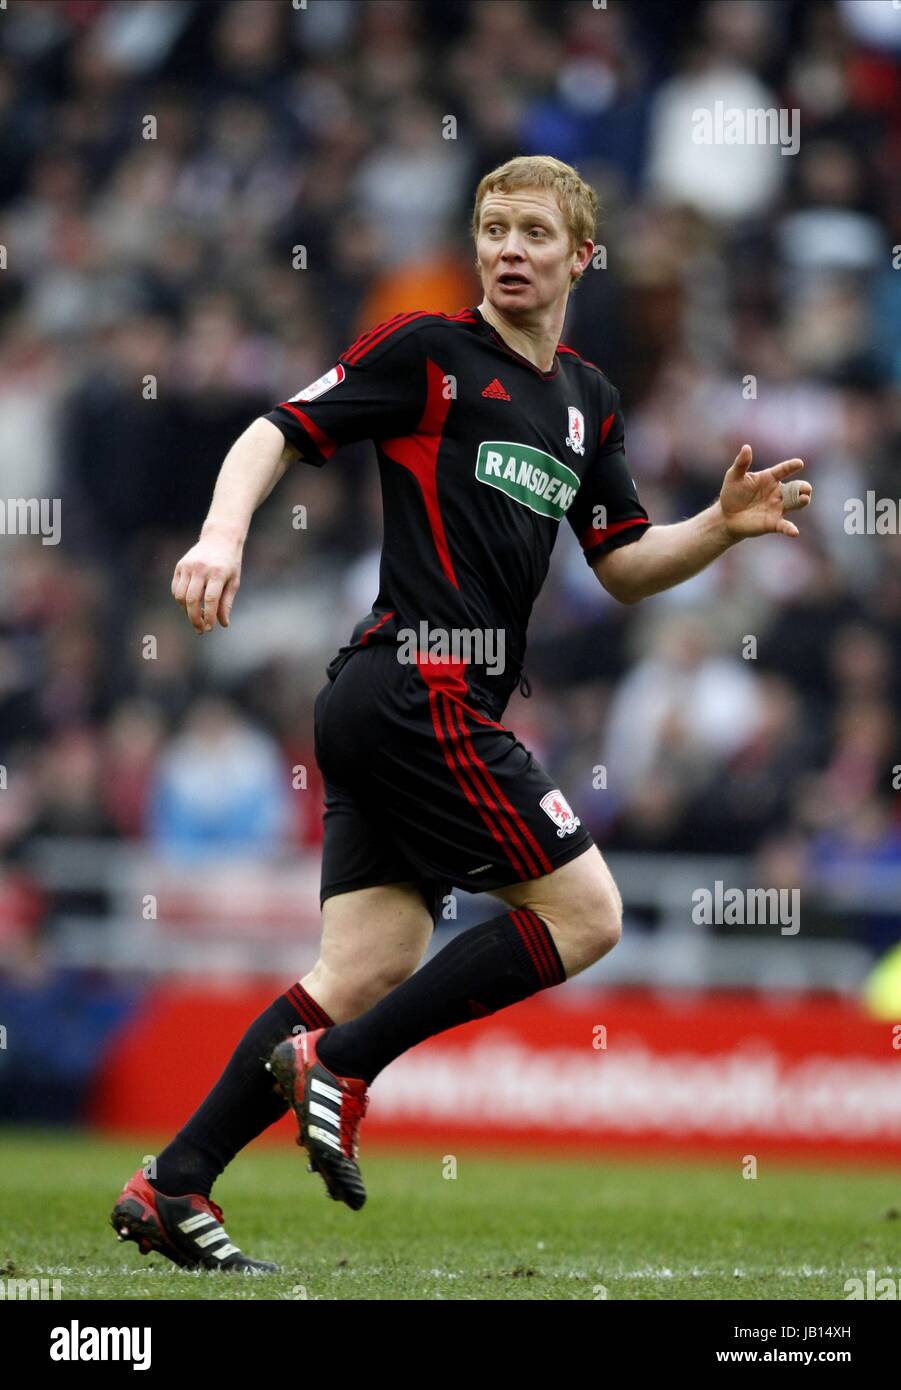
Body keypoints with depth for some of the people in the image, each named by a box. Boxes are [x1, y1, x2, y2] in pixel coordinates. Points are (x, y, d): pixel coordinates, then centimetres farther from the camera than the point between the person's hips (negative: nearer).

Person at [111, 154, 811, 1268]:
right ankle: (338, 1065, -9)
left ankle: (172, 1186, -1)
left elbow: (625, 568, 23)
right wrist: (222, 534, -22)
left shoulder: (587, 402, 21)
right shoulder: (426, 350, -1)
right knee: (584, 912, -9)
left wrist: (720, 526, 5)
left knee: (368, 972, 1)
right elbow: (280, 432, -5)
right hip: (422, 688, -8)